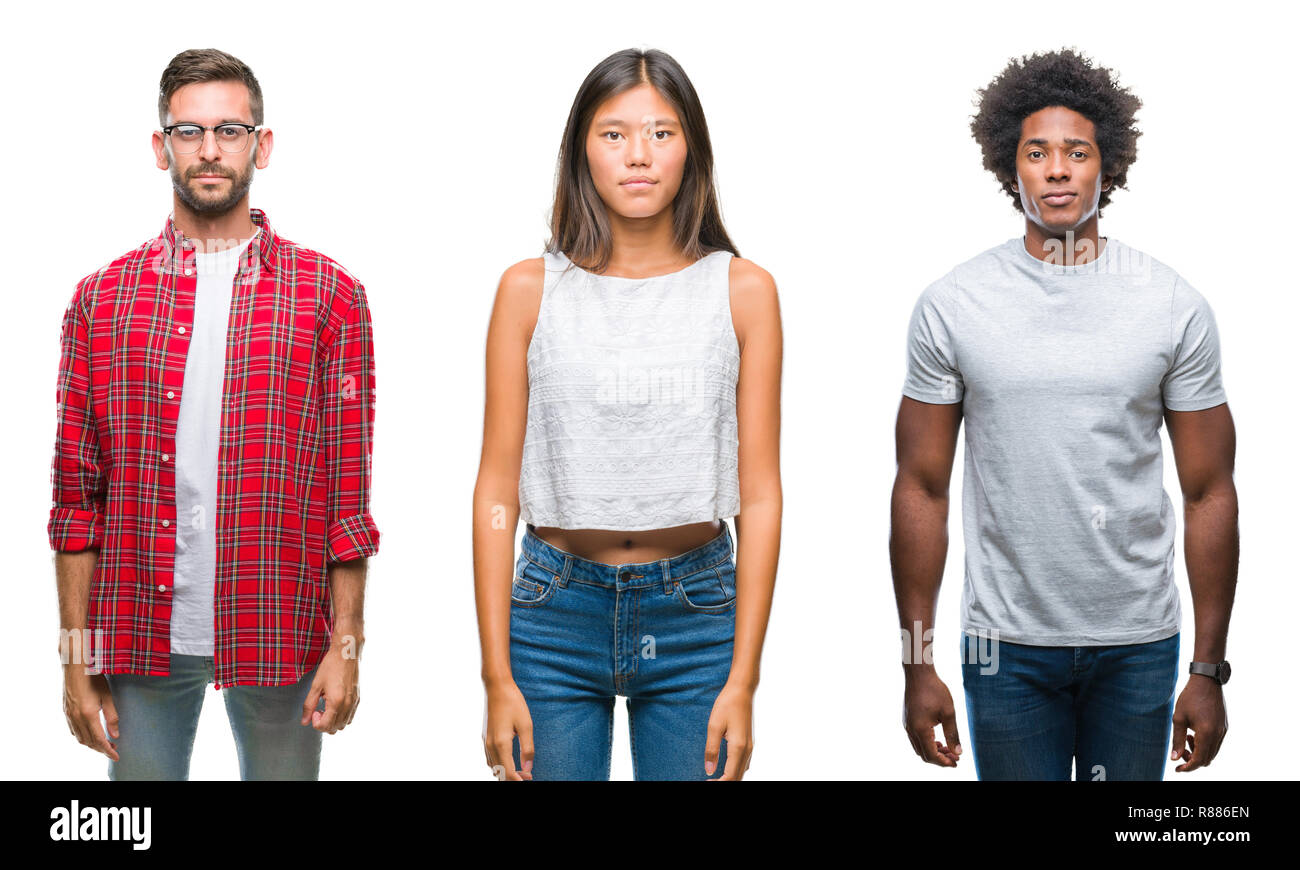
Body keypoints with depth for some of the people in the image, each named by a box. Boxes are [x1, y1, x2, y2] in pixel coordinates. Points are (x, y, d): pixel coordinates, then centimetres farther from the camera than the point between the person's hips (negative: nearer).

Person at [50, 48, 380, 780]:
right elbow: (78, 492, 5)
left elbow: (349, 483, -1)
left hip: (279, 635, -1)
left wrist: (346, 644, -5)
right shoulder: (102, 300, 5)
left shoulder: (329, 295, 1)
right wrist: (78, 653, 1)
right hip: (140, 635, 1)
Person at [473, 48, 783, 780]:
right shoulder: (531, 289, 0)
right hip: (556, 610, 0)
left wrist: (743, 680, -5)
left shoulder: (742, 290, 0)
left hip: (695, 615, 0)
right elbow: (497, 488, 0)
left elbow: (760, 494, -1)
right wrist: (498, 678, -4)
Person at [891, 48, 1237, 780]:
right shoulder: (951, 306, -3)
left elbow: (1209, 494, 1)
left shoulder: (1176, 306, -2)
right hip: (1007, 647, -1)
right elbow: (923, 490, 0)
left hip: (1139, 645, 1)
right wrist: (918, 665, -1)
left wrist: (1210, 671, -1)